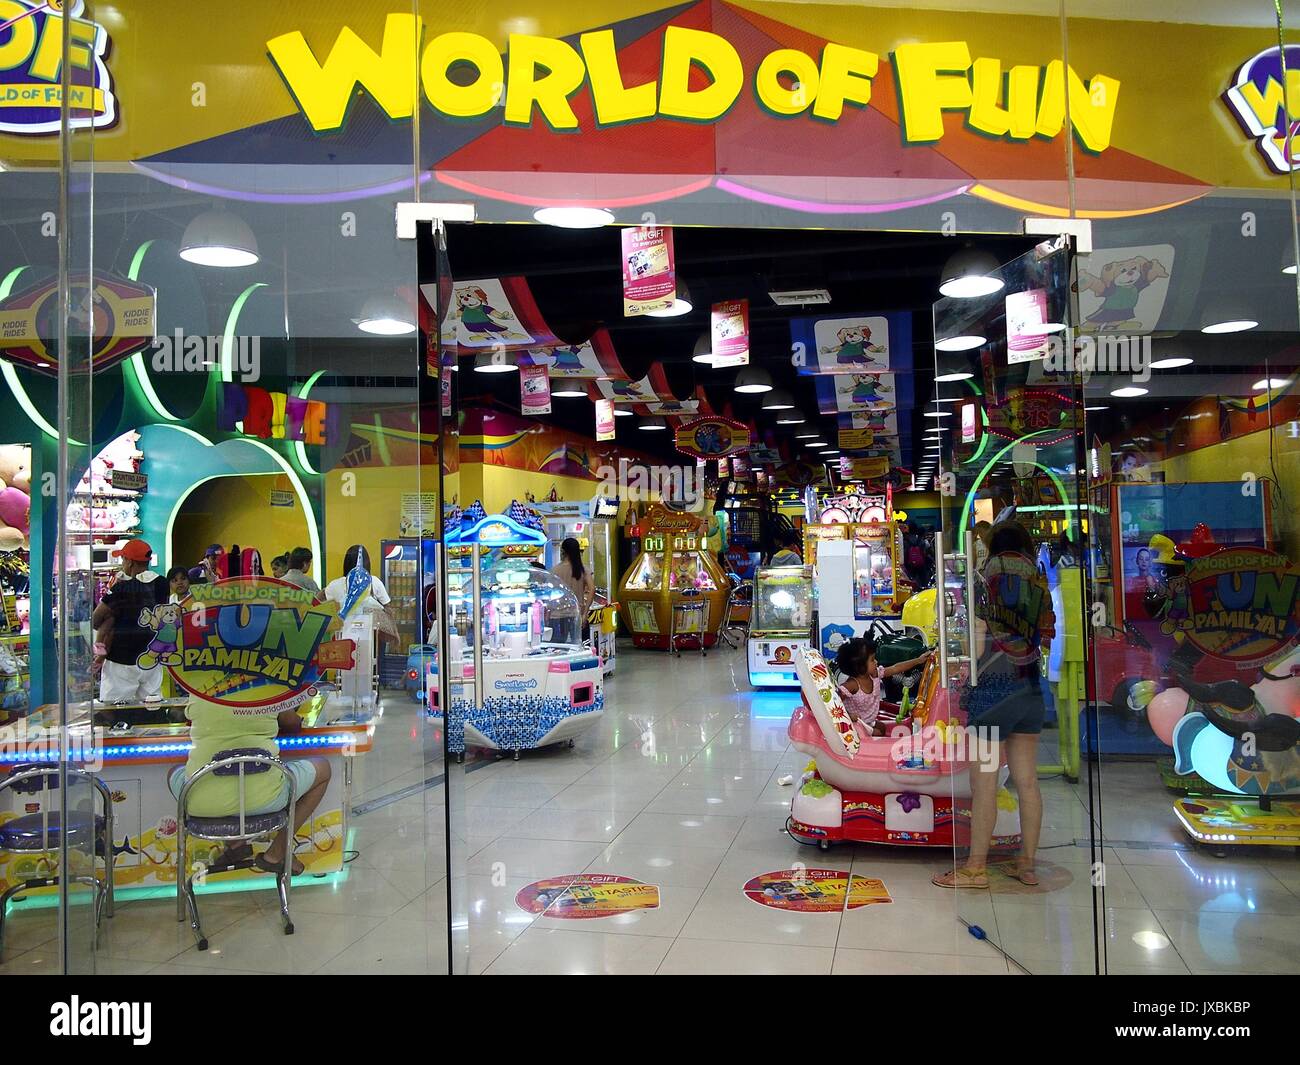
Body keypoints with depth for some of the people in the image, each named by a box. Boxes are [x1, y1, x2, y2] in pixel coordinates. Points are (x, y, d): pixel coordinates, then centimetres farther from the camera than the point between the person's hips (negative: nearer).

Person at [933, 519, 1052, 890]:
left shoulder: (984, 582, -5)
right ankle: (1027, 864, 17)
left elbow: (977, 641, -9)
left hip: (994, 686, -6)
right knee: (1027, 780, 9)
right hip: (1030, 688, 6)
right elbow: (1045, 641, 9)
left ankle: (976, 867, 4)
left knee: (984, 780, -1)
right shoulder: (1039, 585, 8)